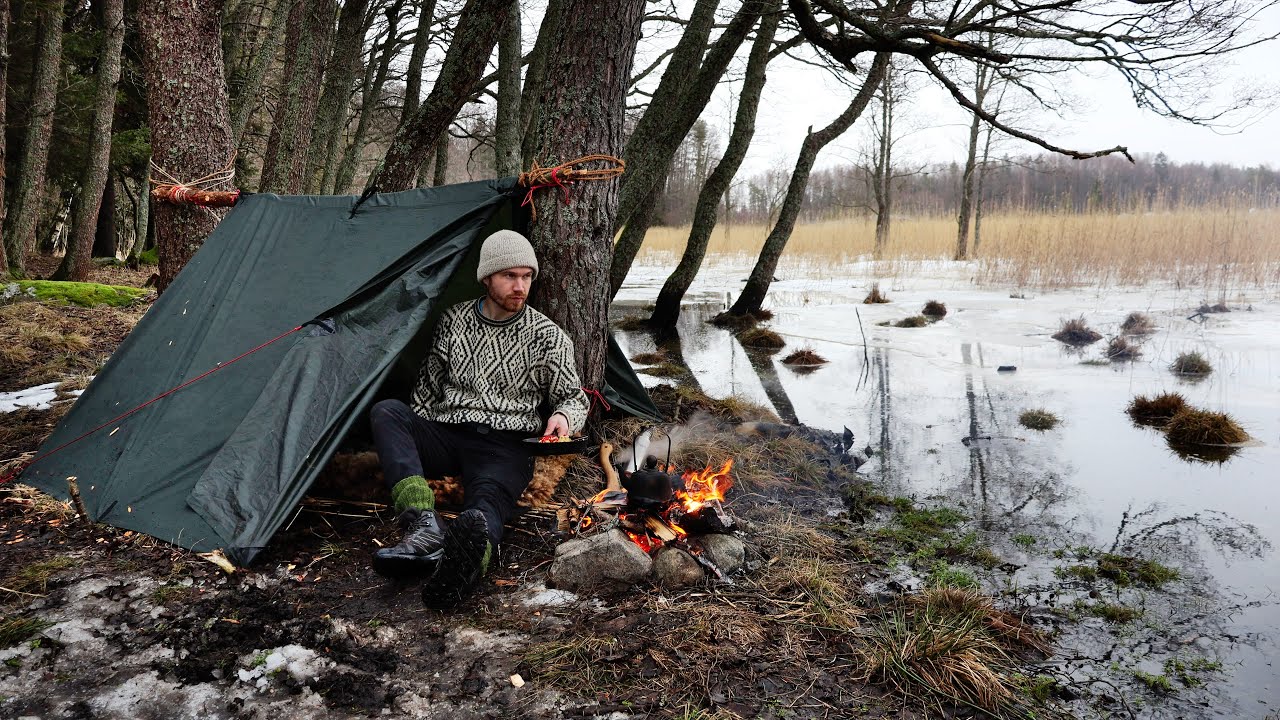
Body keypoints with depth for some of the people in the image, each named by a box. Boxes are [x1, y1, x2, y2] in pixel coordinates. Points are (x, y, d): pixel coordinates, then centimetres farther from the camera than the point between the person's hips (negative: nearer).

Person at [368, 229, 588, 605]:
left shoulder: (547, 336, 4)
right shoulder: (453, 320, 11)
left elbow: (573, 397, 8)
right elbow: (428, 384, 19)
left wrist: (563, 416, -16)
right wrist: (415, 438, 9)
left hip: (504, 445, -3)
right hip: (445, 435, 4)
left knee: (487, 502, -38)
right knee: (387, 412, -27)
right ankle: (425, 525, -48)